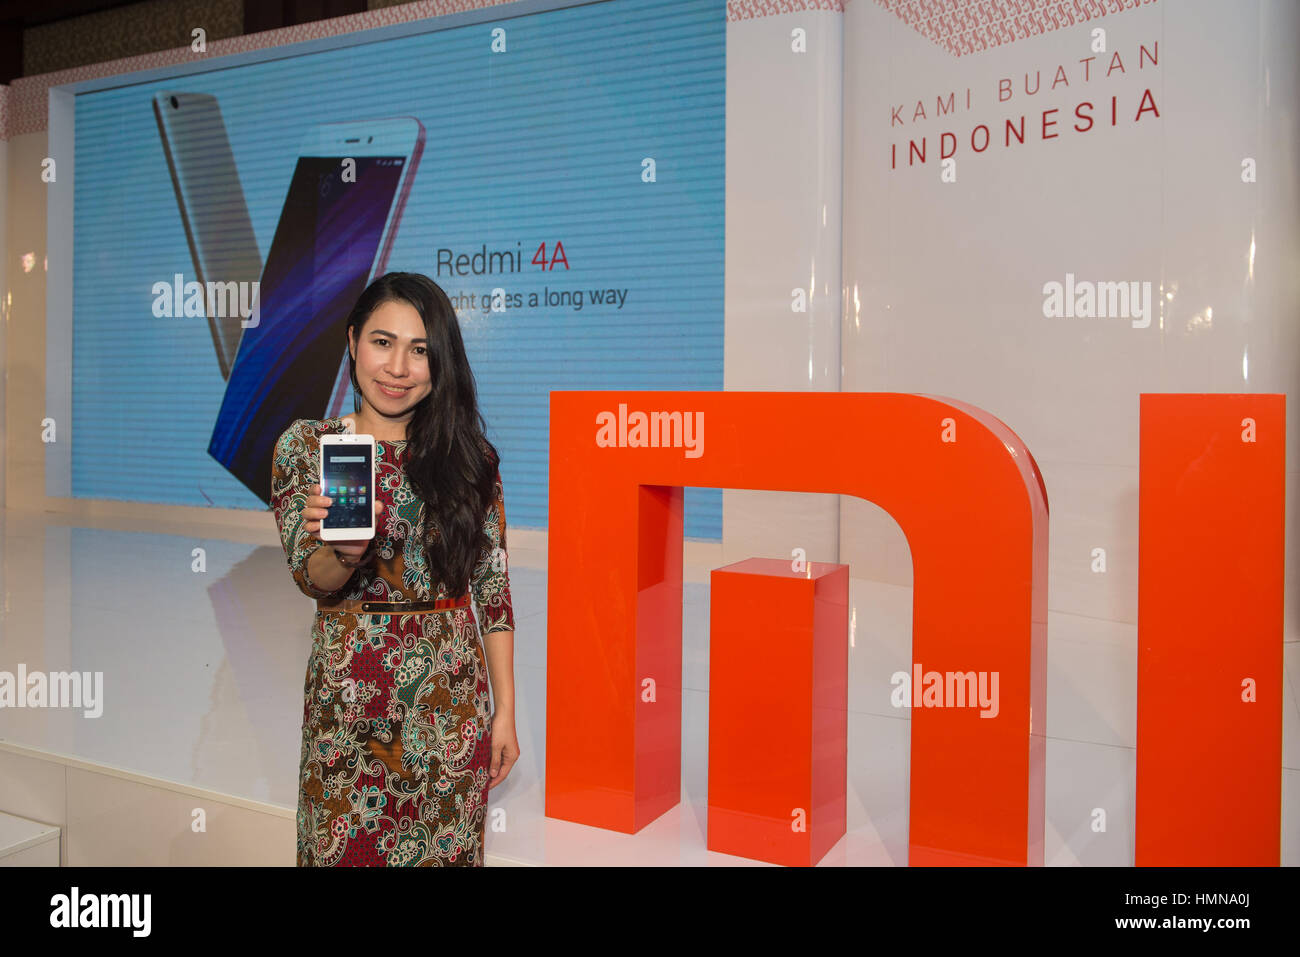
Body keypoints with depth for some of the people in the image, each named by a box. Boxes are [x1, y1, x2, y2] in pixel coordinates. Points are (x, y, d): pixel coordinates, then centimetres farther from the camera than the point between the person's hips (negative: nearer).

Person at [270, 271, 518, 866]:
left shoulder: (468, 454, 1)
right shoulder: (306, 445, -1)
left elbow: (492, 586, 2)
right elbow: (310, 579, -5)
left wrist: (504, 711, 1)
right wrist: (345, 550, -28)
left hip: (451, 698, 1)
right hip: (346, 698, 0)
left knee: (445, 851, 11)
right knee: (344, 848, 10)